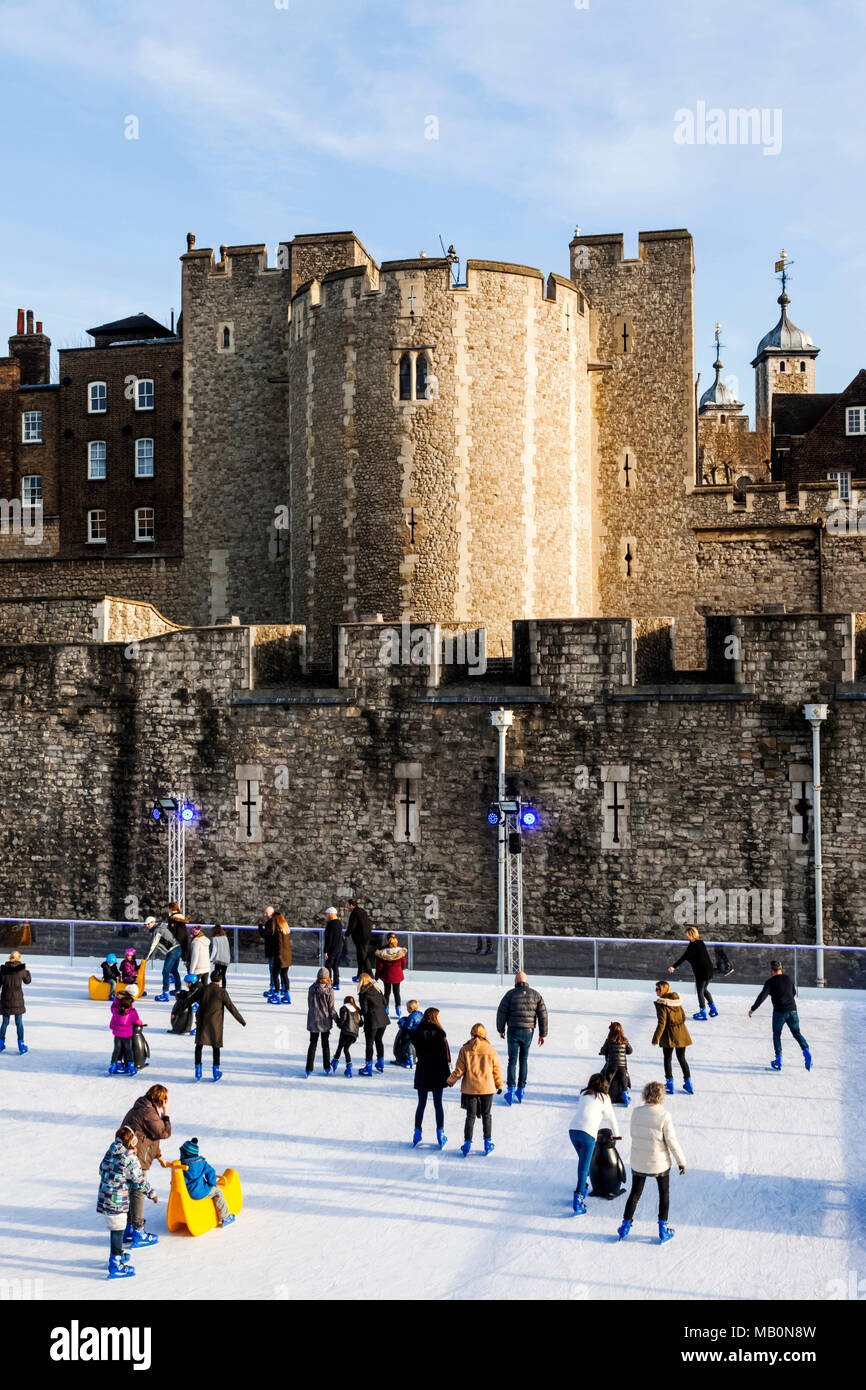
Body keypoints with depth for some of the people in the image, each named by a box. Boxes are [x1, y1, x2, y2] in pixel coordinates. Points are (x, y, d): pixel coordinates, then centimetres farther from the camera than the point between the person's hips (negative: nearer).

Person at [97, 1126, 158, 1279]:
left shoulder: (110, 1153, 6)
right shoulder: (130, 1159, -17)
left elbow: (102, 1169, 20)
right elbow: (139, 1181, -11)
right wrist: (152, 1193, 3)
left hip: (104, 1196, 8)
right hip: (118, 1200, -8)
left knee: (114, 1228, 22)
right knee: (117, 1229, -2)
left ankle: (117, 1255, 37)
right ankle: (115, 1266, 0)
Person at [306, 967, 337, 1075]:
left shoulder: (311, 989, -6)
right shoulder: (329, 990, -14)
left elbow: (309, 1004, 3)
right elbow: (331, 1008, -10)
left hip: (313, 1021, 1)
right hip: (325, 1021, -1)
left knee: (312, 1044, 10)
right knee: (325, 1044, 14)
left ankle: (309, 1069, 6)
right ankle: (327, 1068, 18)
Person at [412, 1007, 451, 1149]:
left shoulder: (417, 1032, -4)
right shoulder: (439, 1033, -12)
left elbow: (415, 1051, 3)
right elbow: (445, 1056, -10)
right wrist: (448, 1075, -4)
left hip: (421, 1073, 2)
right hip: (437, 1074, -2)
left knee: (421, 1104, 12)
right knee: (438, 1104, 7)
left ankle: (417, 1134, 12)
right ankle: (440, 1135, 9)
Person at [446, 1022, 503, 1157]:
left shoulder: (465, 1050, -8)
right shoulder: (491, 1050, -6)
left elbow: (459, 1070, -5)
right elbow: (496, 1070, 1)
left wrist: (450, 1081, 10)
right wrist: (499, 1085, 16)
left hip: (469, 1088, 0)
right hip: (487, 1088, 0)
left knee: (470, 1116, 9)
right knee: (486, 1115, 14)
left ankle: (467, 1143, 9)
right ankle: (488, 1143, 18)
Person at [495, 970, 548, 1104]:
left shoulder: (510, 994, -4)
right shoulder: (535, 995, 2)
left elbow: (501, 1013, -4)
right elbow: (543, 1014, 2)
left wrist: (501, 1030, 10)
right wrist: (542, 1034, 7)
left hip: (513, 1031, -2)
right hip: (528, 1032, 2)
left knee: (512, 1061, 5)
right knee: (524, 1060, 16)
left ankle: (510, 1089, -7)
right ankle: (521, 1090, 16)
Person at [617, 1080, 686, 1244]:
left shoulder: (637, 1112, -9)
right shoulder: (664, 1116, -20)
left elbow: (633, 1134, 3)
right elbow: (672, 1141, -16)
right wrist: (681, 1161, -5)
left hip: (638, 1161, 3)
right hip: (660, 1163, -3)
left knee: (635, 1193, 19)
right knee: (664, 1194, 18)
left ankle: (625, 1225, 22)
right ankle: (663, 1229, 21)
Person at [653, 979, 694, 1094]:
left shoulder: (661, 1004, -17)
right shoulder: (677, 1000, 3)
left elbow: (662, 1023, -19)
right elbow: (683, 1017, 10)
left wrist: (656, 1038, -12)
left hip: (669, 1035, -6)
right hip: (681, 1035, 6)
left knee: (667, 1059, 9)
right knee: (681, 1058, 17)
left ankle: (669, 1084, 12)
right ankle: (688, 1084, 20)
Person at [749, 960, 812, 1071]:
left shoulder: (770, 982, -6)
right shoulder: (788, 978, 8)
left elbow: (762, 996, -13)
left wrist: (753, 1009, -8)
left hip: (779, 1012, -3)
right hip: (792, 1011, 3)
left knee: (777, 1035, 12)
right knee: (797, 1033, 14)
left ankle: (778, 1060, 9)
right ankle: (806, 1051, -10)